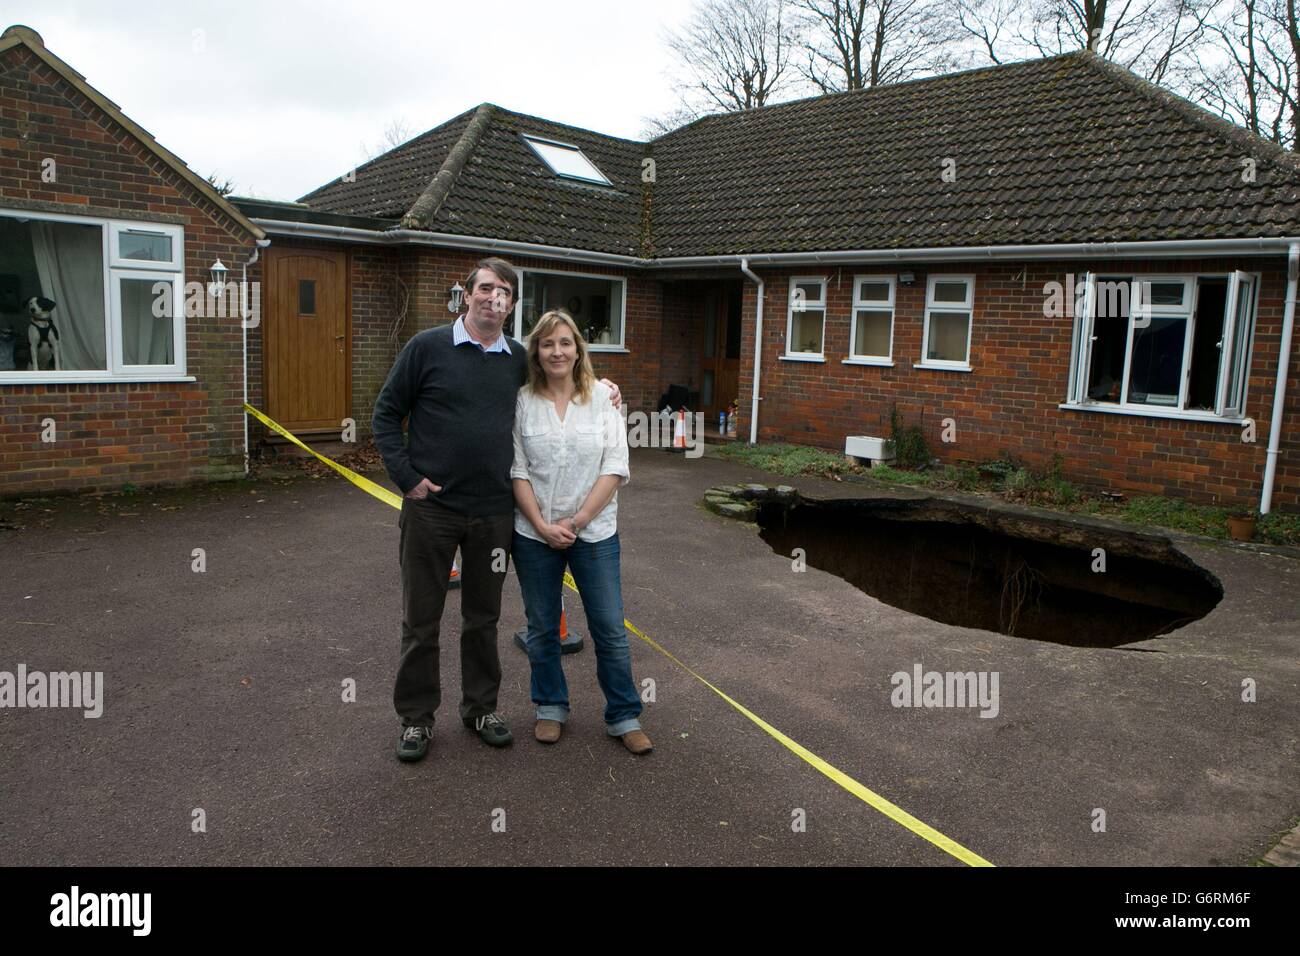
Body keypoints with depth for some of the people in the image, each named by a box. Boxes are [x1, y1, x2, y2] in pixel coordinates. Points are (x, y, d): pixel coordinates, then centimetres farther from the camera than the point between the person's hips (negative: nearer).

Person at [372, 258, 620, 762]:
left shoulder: (519, 358, 6)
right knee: (420, 620, 8)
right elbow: (386, 413, -1)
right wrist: (406, 476, -9)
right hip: (431, 508, -3)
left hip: (494, 513, 3)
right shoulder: (427, 347, -4)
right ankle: (416, 716, 24)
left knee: (483, 617, 15)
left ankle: (481, 707, 32)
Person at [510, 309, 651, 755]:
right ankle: (551, 708, 32)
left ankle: (624, 717, 20)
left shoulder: (603, 397, -2)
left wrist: (576, 522, -11)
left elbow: (615, 468, -6)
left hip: (594, 532, 0)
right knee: (542, 628, 13)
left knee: (610, 630, 5)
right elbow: (518, 471, -3)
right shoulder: (523, 402, -2)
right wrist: (543, 525, -12)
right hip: (534, 534, 1)